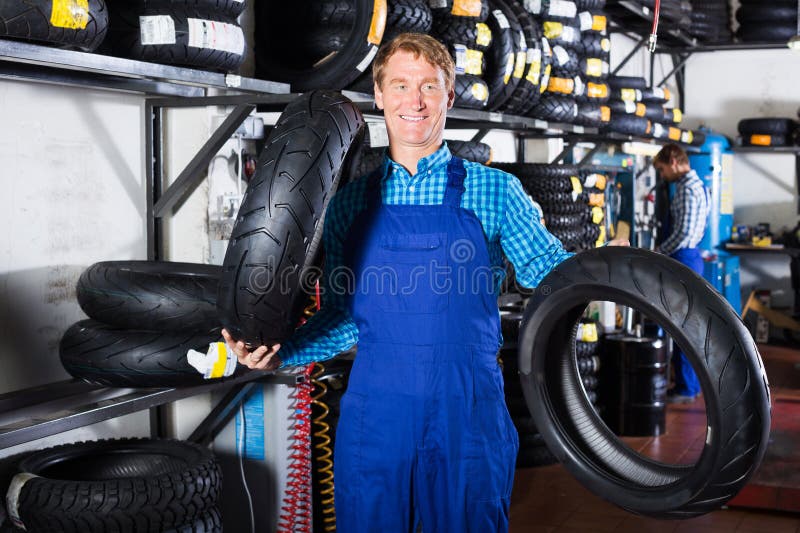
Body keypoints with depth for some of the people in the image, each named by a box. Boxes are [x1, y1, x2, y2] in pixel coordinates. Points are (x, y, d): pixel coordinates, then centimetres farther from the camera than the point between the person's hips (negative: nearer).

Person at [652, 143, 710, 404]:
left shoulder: (687, 189, -16)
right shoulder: (696, 185, 16)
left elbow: (683, 232, -22)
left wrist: (658, 253, -10)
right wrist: (663, 250, 12)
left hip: (683, 259, -10)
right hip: (689, 257, 10)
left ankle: (686, 388, 0)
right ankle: (692, 383, 21)